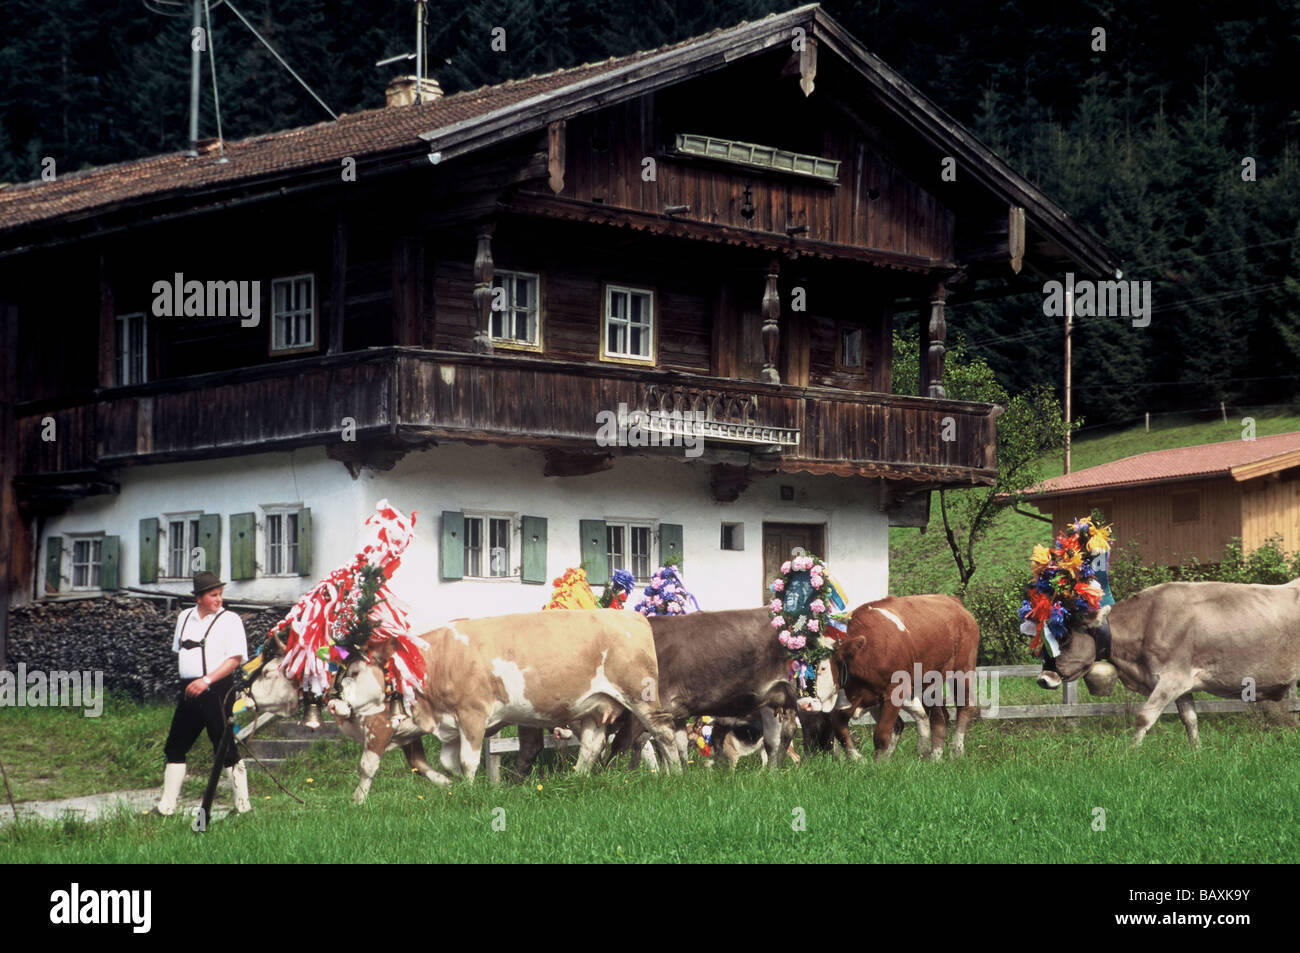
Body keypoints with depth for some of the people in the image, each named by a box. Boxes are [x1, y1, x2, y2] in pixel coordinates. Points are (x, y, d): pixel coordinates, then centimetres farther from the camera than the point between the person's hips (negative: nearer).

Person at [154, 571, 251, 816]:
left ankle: (243, 804, 2)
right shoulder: (185, 617, 14)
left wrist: (206, 680, -19)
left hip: (217, 689, -6)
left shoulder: (229, 620, -4)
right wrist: (187, 680, 14)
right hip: (189, 690, 6)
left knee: (226, 749, -6)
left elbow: (235, 658, -12)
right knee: (175, 747, 9)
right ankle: (166, 806, 17)